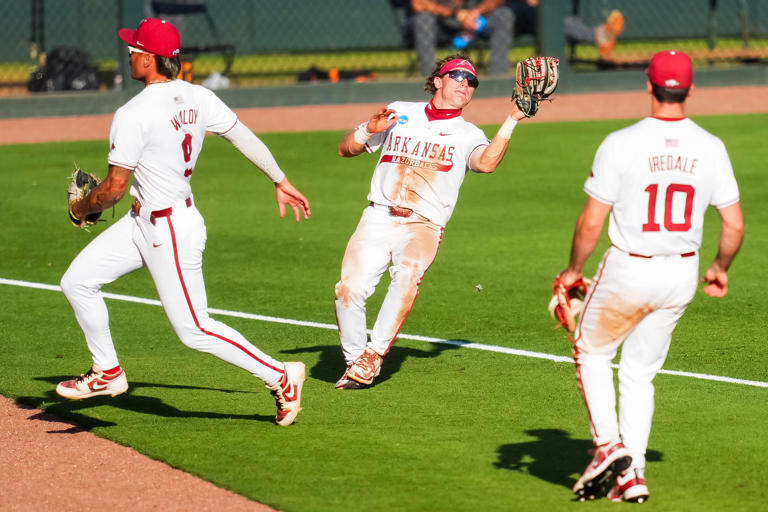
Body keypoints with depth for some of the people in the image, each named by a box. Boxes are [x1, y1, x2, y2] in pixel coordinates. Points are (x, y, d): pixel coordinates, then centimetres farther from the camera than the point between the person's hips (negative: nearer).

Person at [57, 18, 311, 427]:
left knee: (194, 330, -1)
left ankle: (281, 376, 4)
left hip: (171, 230, -10)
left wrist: (81, 209, 0)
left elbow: (115, 188, -19)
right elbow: (246, 138, 4)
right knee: (77, 282, 13)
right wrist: (280, 182, 14)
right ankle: (107, 373, 26)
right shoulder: (197, 98, 1)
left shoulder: (133, 114, -22)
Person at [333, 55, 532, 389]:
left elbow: (486, 162, -10)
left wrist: (510, 122, -16)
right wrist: (369, 130, -2)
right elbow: (346, 149, 17)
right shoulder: (399, 113, 17)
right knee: (350, 289, -14)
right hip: (378, 218, 2)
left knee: (407, 277, -30)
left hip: (423, 226, -1)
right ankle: (354, 359, 7)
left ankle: (373, 357, -23)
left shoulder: (467, 134, 14)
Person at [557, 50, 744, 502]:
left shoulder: (622, 144, -14)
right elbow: (735, 226, 0)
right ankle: (633, 473, 13)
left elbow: (591, 222, -12)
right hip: (682, 275, 4)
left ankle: (609, 444, 2)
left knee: (592, 353, 19)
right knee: (641, 372, 17)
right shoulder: (711, 148, -4)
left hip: (629, 270, -4)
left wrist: (573, 270, 4)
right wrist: (720, 270, 19)